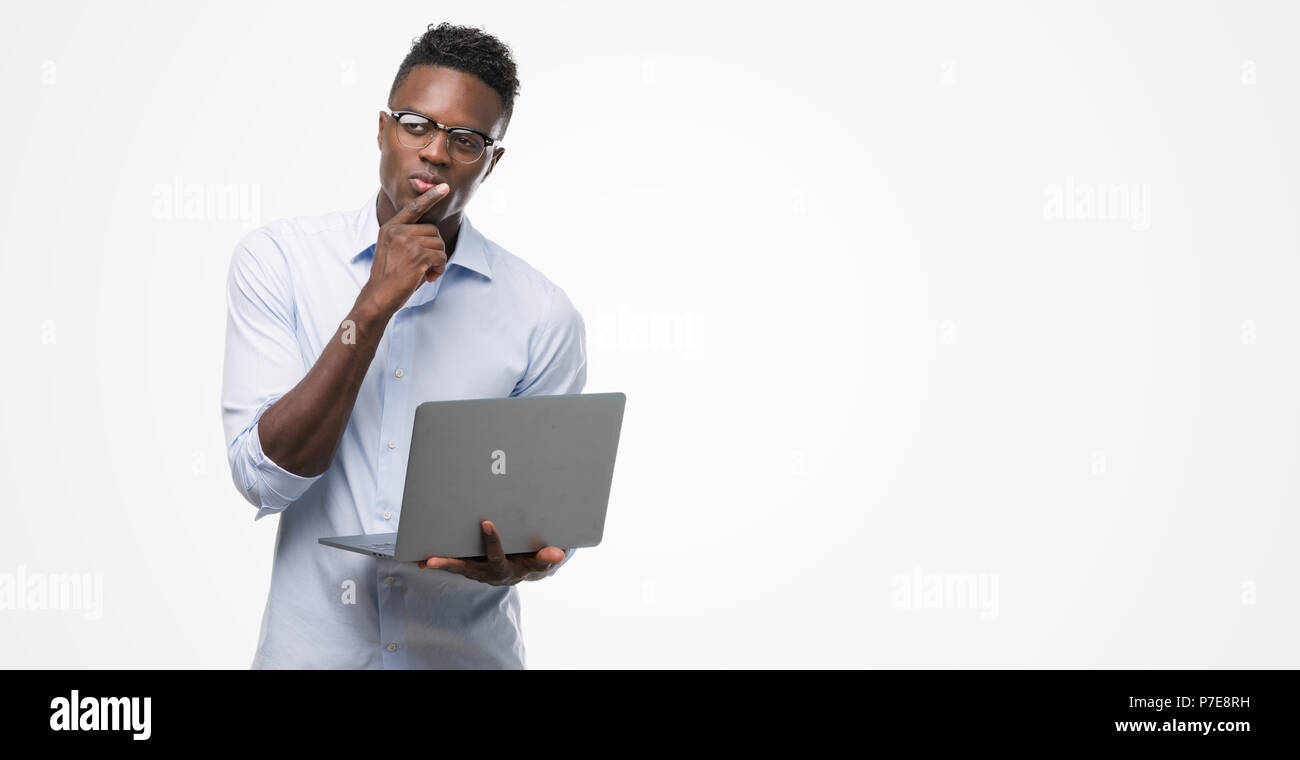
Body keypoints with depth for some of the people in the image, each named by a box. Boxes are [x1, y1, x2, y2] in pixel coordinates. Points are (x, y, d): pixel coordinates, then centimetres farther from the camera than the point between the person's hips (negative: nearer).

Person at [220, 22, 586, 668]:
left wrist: (518, 562, -22)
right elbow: (264, 478, -14)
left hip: (468, 651, 0)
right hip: (312, 647, 0)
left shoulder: (543, 316, -6)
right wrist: (373, 307, -21)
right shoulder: (277, 259, -6)